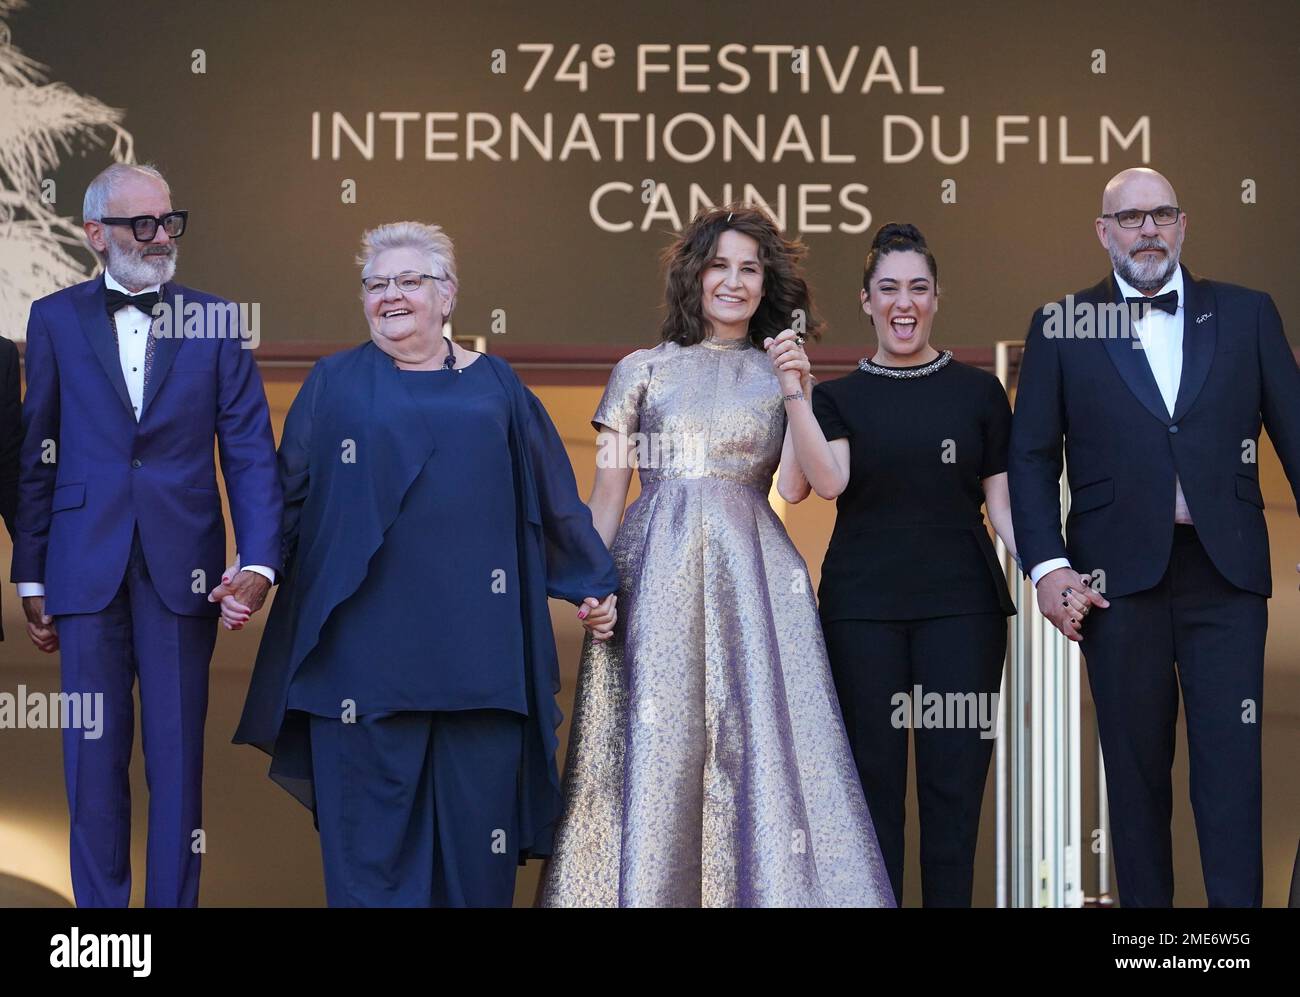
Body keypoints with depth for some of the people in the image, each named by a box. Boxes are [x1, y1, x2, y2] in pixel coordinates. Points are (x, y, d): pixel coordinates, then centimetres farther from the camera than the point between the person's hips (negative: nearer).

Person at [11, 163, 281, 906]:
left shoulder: (215, 321, 4)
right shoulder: (57, 319, 5)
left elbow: (250, 450, 1)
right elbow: (37, 455, 5)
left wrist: (260, 561, -10)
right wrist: (32, 578, 3)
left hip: (183, 565, 0)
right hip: (88, 564, 0)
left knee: (179, 754, 5)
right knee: (94, 756, 5)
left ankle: (175, 900, 13)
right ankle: (100, 902, 15)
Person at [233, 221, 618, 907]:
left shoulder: (494, 385, 12)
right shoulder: (336, 382, 8)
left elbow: (550, 493, 15)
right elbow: (289, 489, 6)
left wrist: (594, 585, 13)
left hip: (475, 638, 2)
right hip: (367, 638, -1)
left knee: (475, 801, 2)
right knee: (371, 812, -1)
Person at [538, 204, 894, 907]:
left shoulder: (780, 376, 13)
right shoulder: (643, 369, 11)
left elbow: (793, 485, -1)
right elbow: (607, 492, 7)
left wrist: (798, 393, -8)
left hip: (751, 574, 1)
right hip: (655, 571, 0)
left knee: (757, 740, -6)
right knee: (654, 743, -3)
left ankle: (766, 888, -1)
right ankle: (648, 890, 4)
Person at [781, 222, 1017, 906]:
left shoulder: (978, 392, 10)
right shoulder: (837, 398, 9)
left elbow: (1001, 503, 7)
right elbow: (829, 481, -8)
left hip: (961, 604, 0)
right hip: (862, 607, 0)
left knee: (954, 785, -2)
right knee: (873, 783, 2)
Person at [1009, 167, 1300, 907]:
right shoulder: (1060, 328, 7)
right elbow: (1032, 457, 5)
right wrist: (1047, 564, -6)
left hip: (1226, 571, 0)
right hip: (1119, 575, 0)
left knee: (1232, 764, -4)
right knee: (1136, 766, 6)